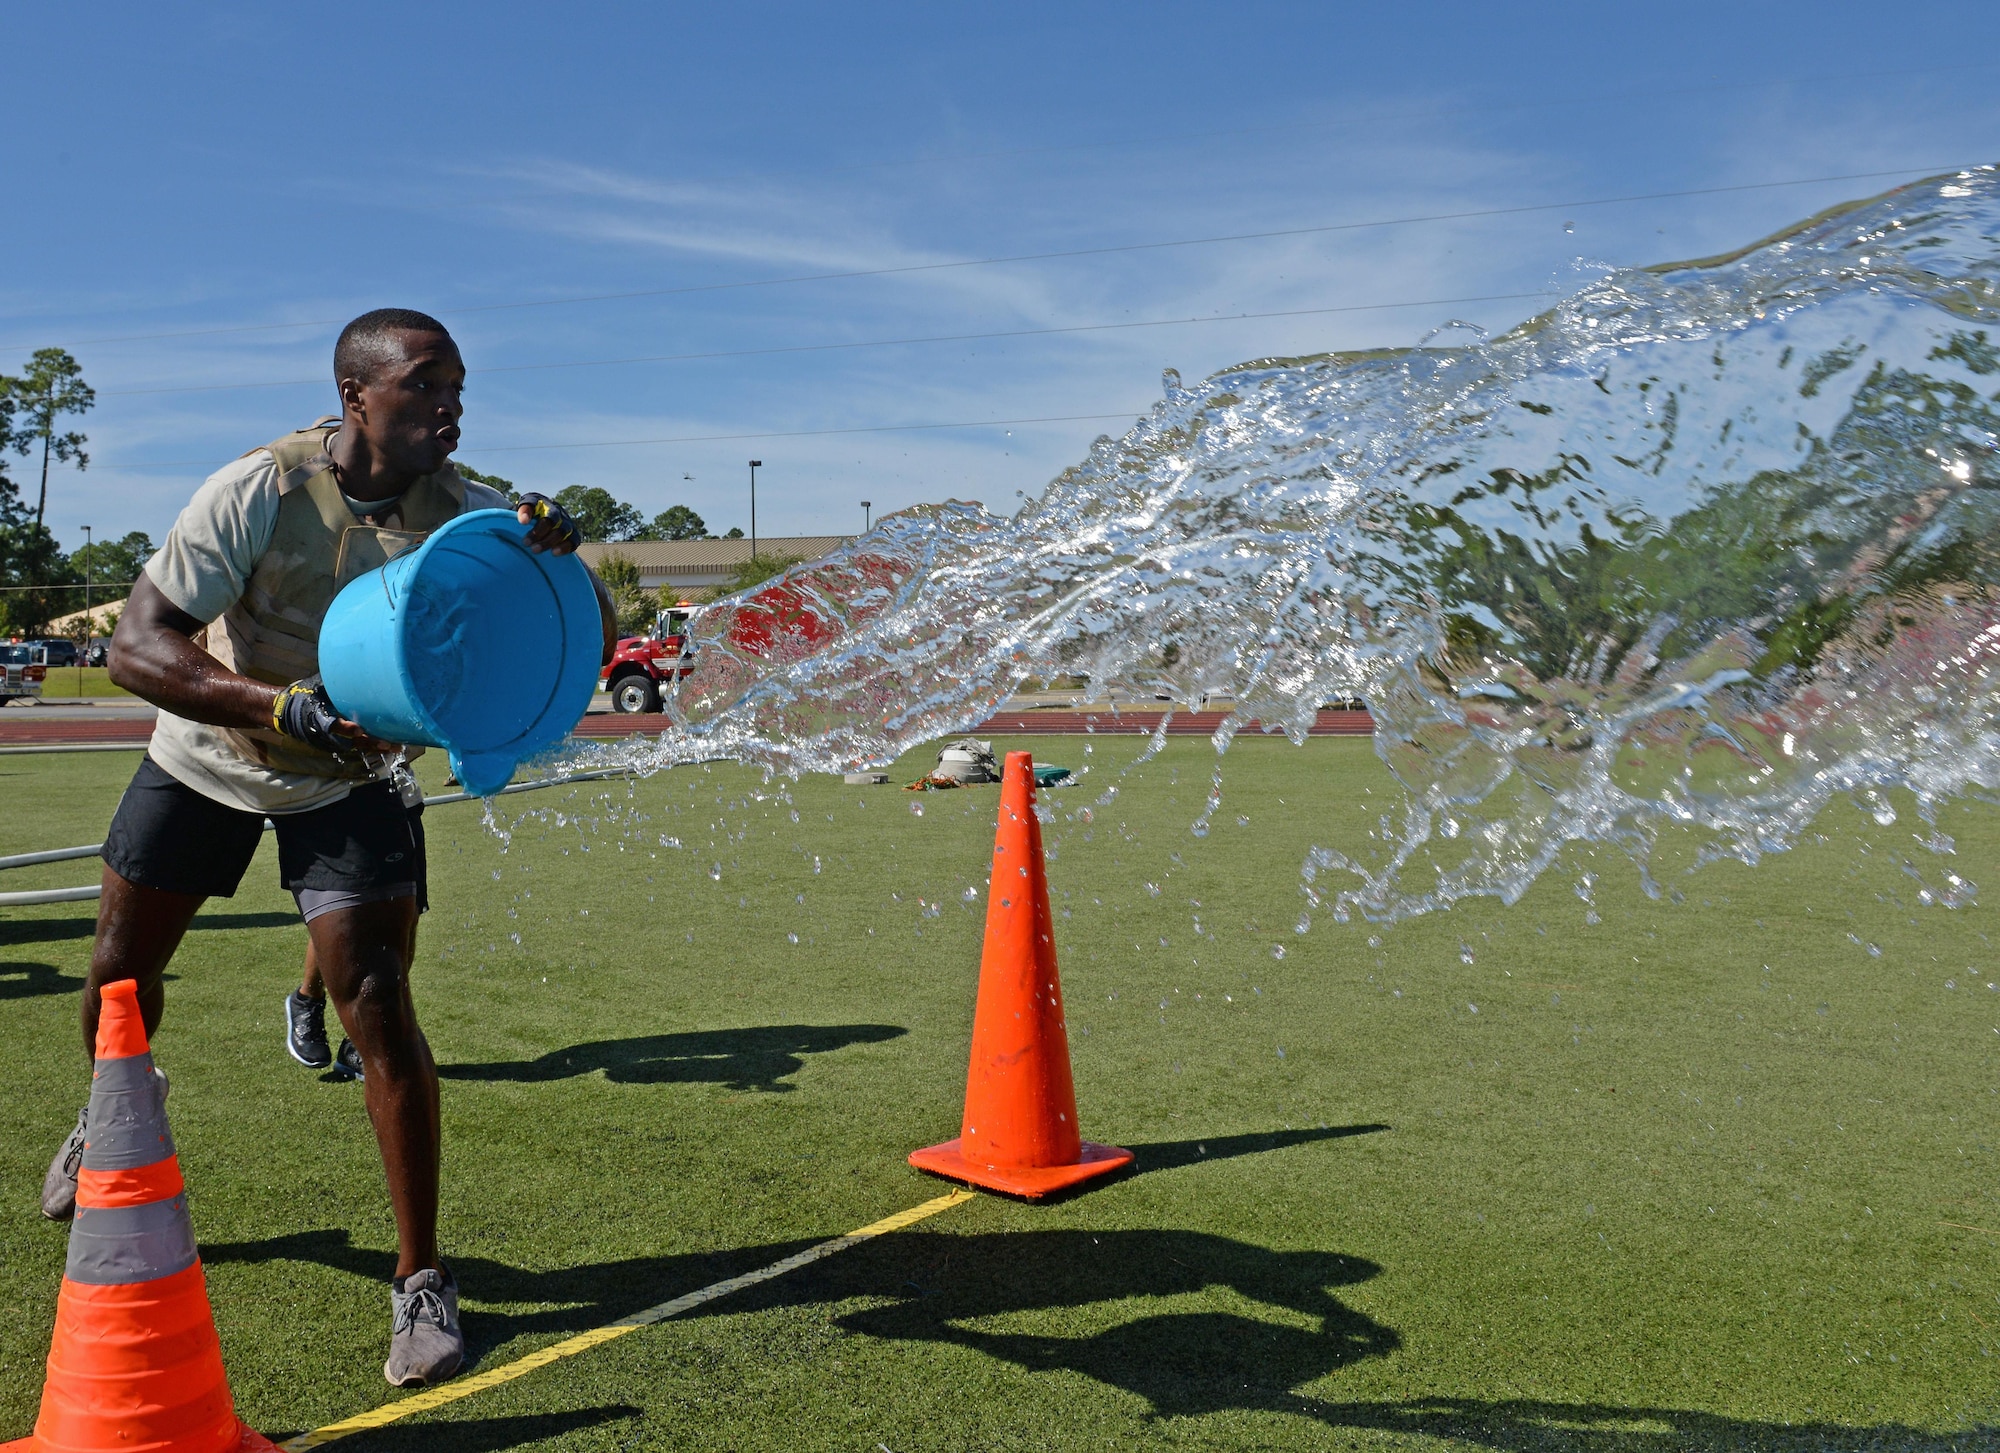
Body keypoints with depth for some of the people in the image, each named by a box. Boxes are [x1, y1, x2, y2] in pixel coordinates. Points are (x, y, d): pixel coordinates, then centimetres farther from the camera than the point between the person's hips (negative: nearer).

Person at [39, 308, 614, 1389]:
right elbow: (136, 648, -29)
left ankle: (422, 1280, -1)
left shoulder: (462, 512, -21)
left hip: (353, 781, -1)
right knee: (122, 967, 16)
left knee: (375, 1004, -14)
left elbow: (588, 638, -22)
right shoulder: (258, 493, -26)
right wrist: (285, 707, -44)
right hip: (208, 757, 1)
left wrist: (559, 557, -43)